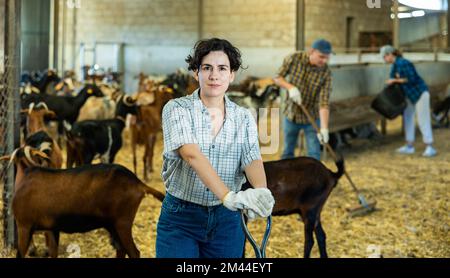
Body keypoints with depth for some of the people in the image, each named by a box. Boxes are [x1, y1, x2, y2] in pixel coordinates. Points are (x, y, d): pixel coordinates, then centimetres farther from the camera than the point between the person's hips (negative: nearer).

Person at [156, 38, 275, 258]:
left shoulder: (244, 118, 3)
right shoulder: (177, 109, -8)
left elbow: (252, 159, -12)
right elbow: (192, 155, -23)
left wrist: (262, 192, -36)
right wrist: (229, 196, -38)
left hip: (226, 221, 3)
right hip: (181, 217, -3)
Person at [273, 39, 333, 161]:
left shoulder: (326, 73, -19)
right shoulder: (294, 59, -15)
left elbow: (324, 102, -23)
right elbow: (277, 78, -4)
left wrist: (324, 128, -33)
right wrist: (290, 87, -24)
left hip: (312, 118, -1)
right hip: (291, 114, 2)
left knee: (314, 154, -4)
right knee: (288, 152, 14)